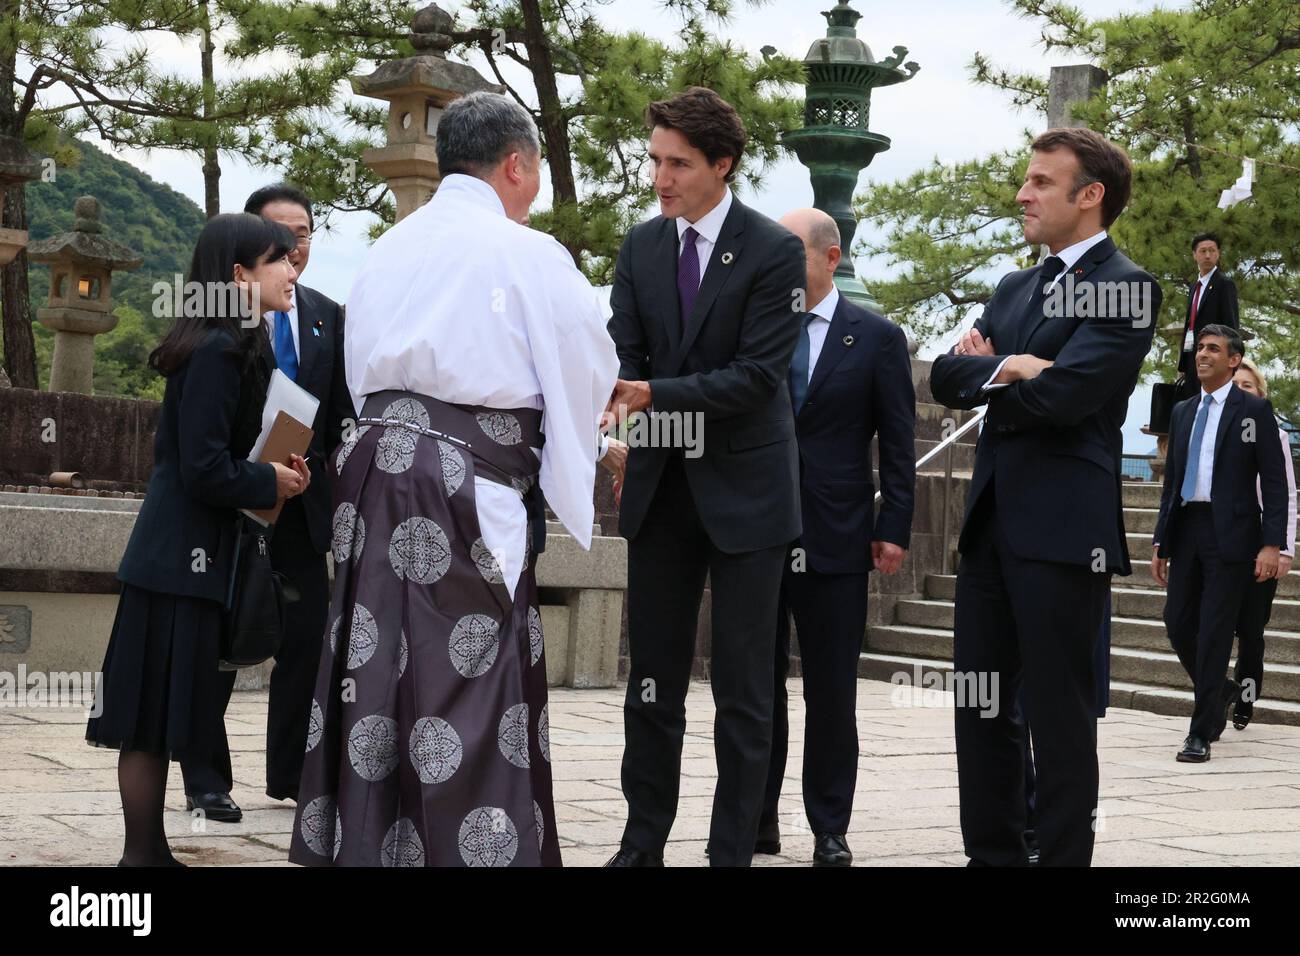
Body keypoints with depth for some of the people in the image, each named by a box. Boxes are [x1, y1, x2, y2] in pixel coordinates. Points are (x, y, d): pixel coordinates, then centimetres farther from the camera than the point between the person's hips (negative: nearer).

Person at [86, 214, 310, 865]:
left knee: (164, 716, 12)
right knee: (153, 719, -4)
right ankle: (141, 854, 0)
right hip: (180, 560, -10)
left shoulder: (239, 348, 12)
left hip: (189, 554, 10)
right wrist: (273, 484, -8)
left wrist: (278, 475, 4)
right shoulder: (217, 353, -17)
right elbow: (204, 470, -21)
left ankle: (149, 851, 18)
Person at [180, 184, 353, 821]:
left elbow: (341, 412, 12)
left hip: (301, 500, 5)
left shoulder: (328, 318, 10)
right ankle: (206, 782, 9)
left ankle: (290, 774, 19)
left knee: (306, 639, 7)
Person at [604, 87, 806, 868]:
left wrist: (655, 394, -26)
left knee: (743, 688, 1)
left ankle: (733, 851, 7)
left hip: (744, 489, -5)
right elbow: (623, 353, 1)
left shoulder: (774, 251, -10)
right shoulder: (642, 247, 6)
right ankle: (644, 843, 17)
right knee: (653, 680, 9)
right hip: (662, 487, 5)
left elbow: (758, 374, -17)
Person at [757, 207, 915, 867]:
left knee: (831, 691, 3)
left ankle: (830, 830, 10)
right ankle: (758, 820, 13)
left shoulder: (877, 337, 2)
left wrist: (894, 529, -5)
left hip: (834, 539, -2)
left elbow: (898, 443, 1)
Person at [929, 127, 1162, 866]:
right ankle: (993, 854, 19)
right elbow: (948, 377, 8)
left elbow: (1062, 394, -19)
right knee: (981, 704, 10)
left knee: (1058, 711, -3)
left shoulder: (1125, 288, -8)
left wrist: (987, 376, -2)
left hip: (1063, 527, -8)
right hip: (991, 521, 8)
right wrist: (1007, 369, -12)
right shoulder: (1015, 289, 17)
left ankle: (1062, 856, 4)